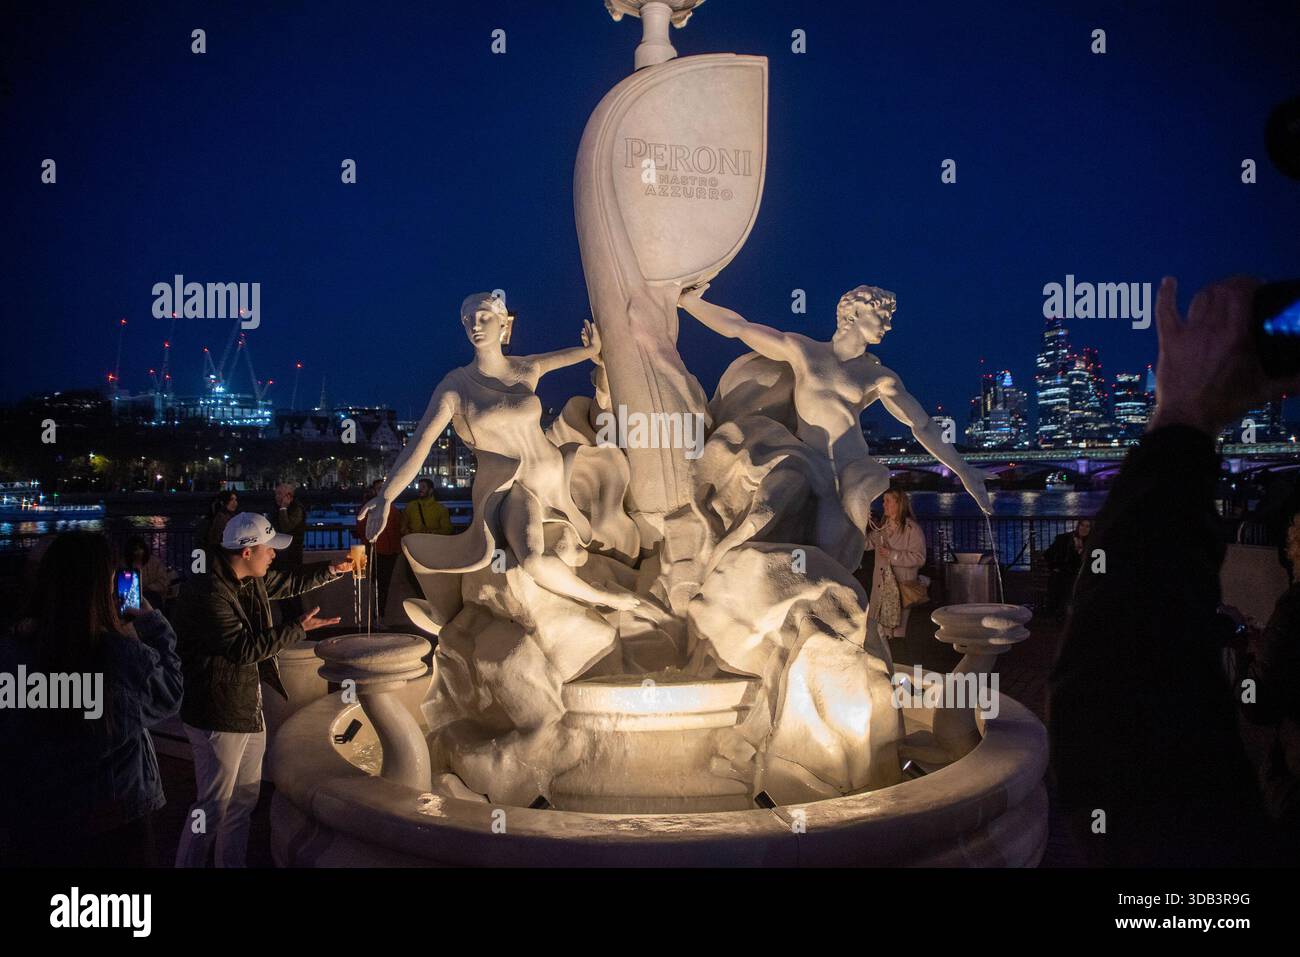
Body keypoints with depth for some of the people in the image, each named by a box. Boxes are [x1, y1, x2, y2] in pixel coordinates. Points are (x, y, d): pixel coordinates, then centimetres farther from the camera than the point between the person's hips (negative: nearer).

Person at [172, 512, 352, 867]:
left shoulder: (253, 580, 4)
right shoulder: (206, 594, -24)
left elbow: (289, 583, 24)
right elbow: (245, 648, -27)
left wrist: (333, 569, 15)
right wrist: (299, 628, -22)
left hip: (249, 709, 10)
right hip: (218, 716, -10)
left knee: (244, 798, 20)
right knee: (214, 806, -1)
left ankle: (232, 863, 33)